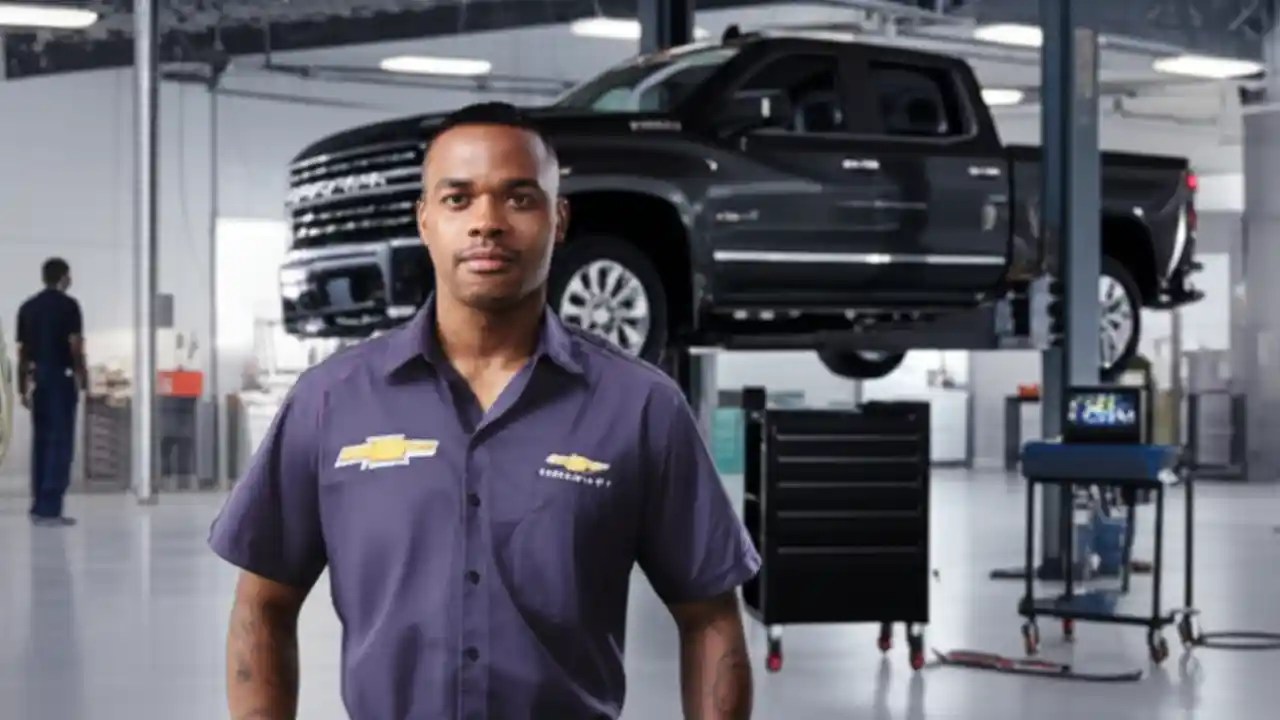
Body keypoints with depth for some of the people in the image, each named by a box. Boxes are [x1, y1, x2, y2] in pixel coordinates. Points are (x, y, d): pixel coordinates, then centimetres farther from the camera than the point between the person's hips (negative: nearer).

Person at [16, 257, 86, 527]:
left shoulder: (27, 307, 11)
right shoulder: (68, 305, -5)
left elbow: (22, 351, 10)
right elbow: (75, 345, -11)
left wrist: (23, 387, 14)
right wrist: (82, 376, -1)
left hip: (37, 380, 6)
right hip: (61, 378, -6)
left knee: (40, 442, 12)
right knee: (60, 443, -5)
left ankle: (39, 507, 13)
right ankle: (50, 509, -11)